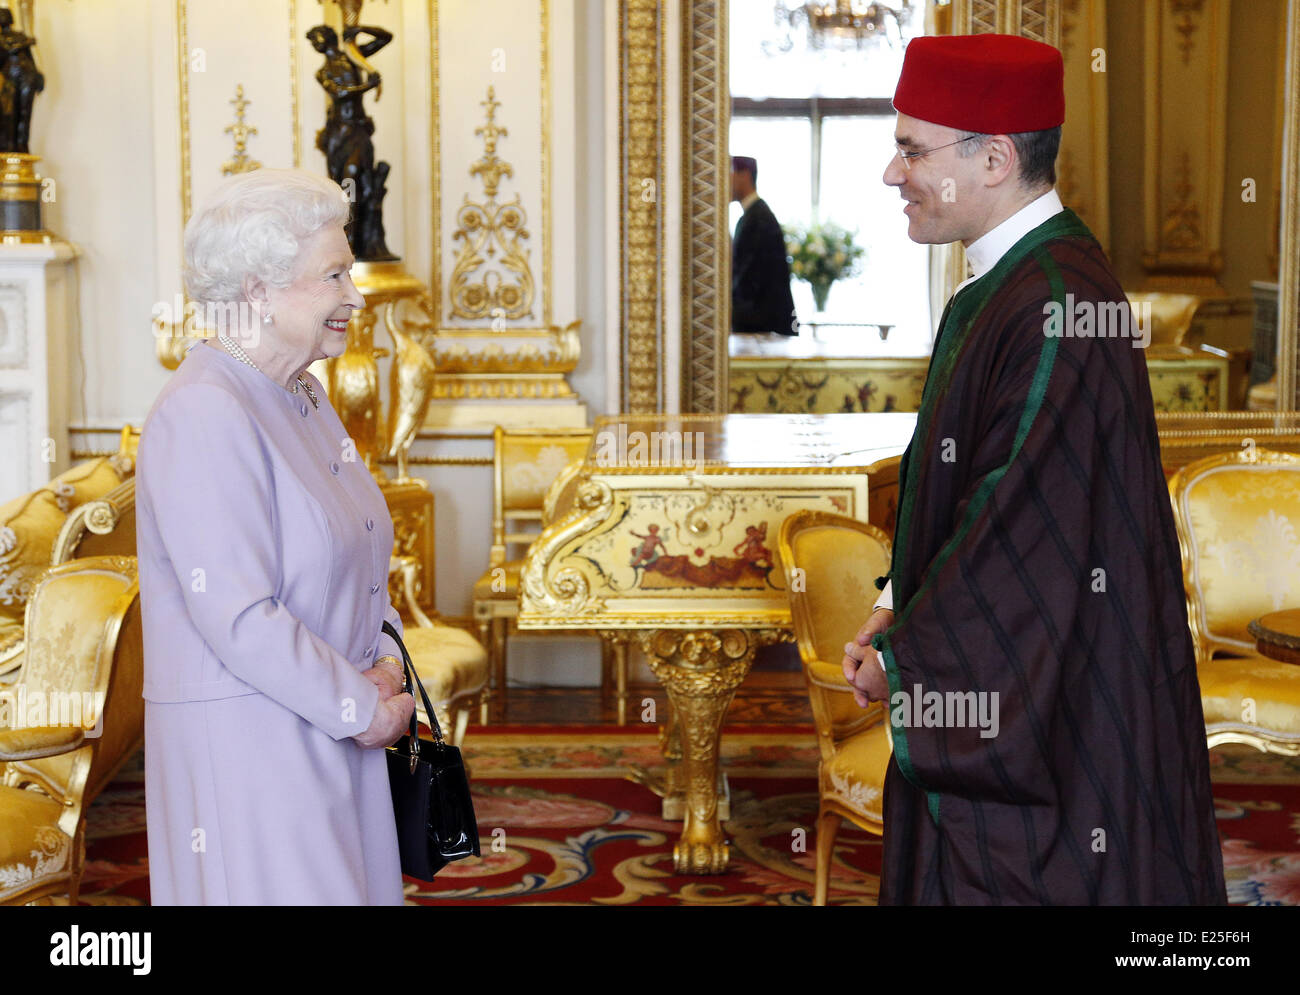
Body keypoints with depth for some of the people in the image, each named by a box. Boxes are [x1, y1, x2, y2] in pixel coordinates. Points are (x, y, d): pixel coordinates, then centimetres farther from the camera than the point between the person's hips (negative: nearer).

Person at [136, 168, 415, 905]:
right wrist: (362, 707, -14)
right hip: (247, 745, -9)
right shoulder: (203, 417, -19)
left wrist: (384, 658, 1)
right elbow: (240, 621, -23)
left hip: (336, 734, 9)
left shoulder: (305, 397, 10)